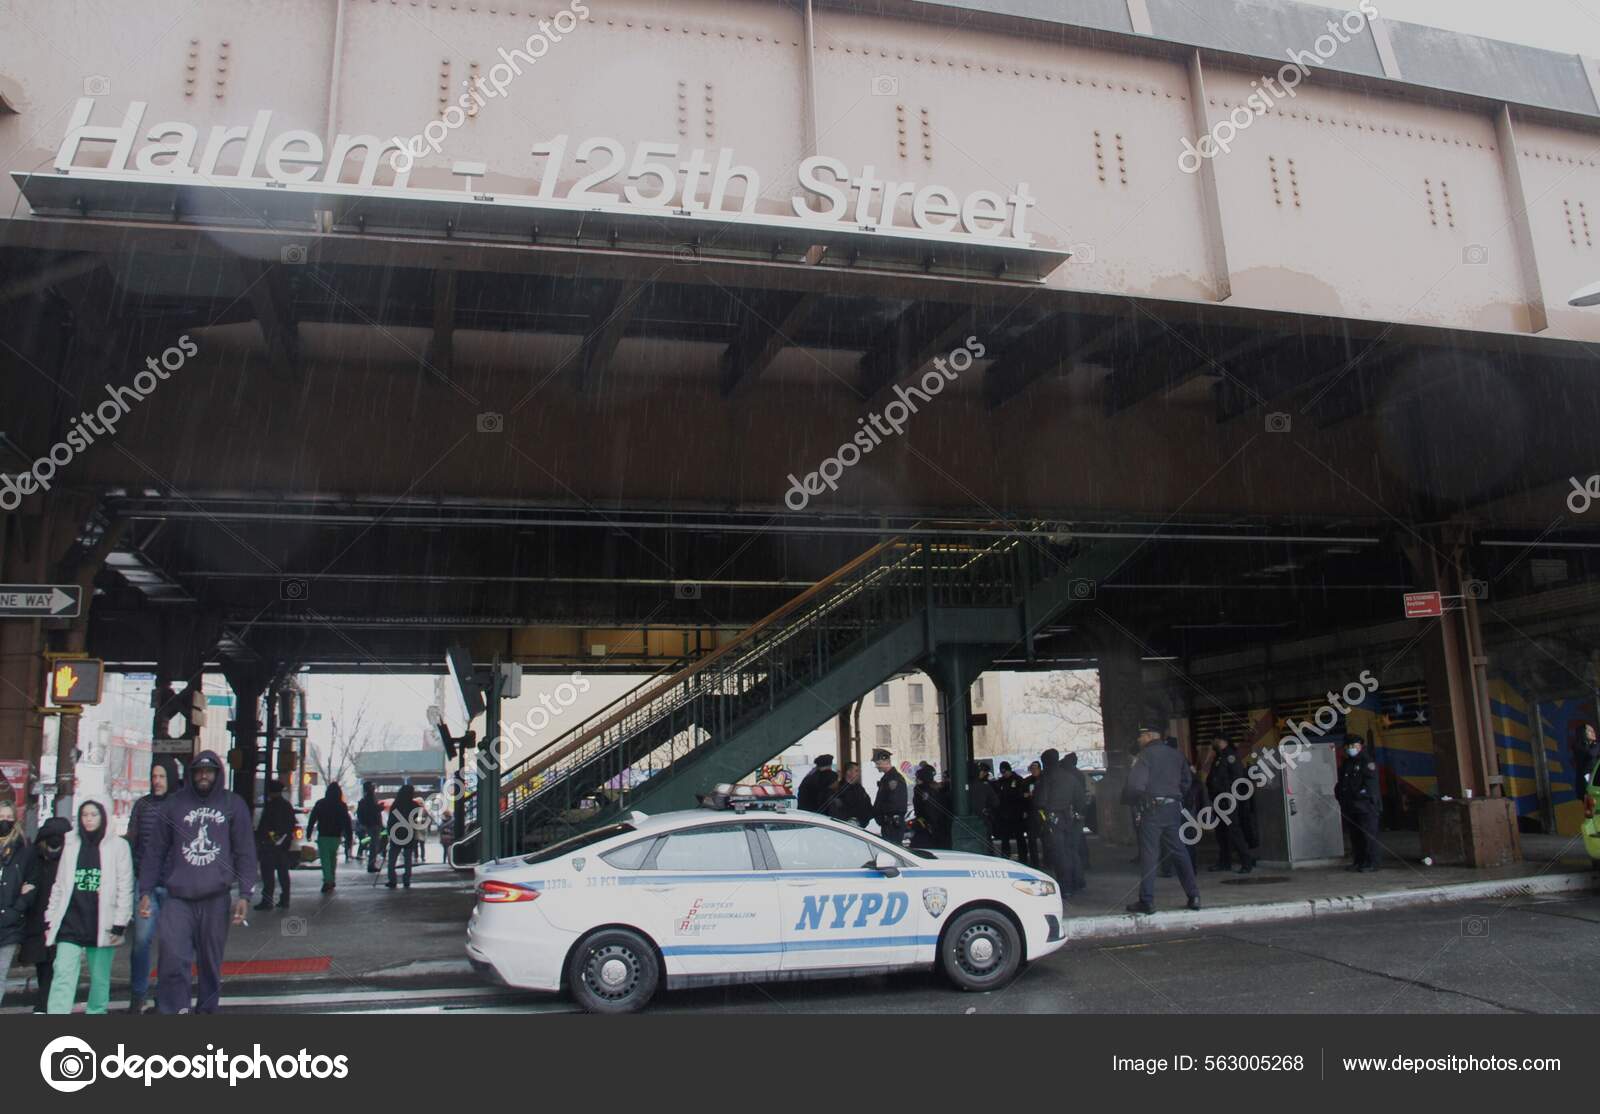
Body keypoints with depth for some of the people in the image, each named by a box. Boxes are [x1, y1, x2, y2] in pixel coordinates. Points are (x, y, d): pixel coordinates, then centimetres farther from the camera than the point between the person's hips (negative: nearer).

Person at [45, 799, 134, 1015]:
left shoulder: (117, 845, 1)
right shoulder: (70, 844, 11)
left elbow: (125, 888, -2)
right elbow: (59, 885, 13)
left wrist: (120, 924, -7)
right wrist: (50, 920, 8)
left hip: (102, 924, -2)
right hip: (71, 922, 2)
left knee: (100, 978, 6)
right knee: (63, 974, -9)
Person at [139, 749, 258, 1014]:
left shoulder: (233, 804, 7)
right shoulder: (174, 803, 8)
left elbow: (245, 853, 5)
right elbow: (154, 851, 9)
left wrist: (244, 895, -2)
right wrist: (145, 891, 2)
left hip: (216, 897, 0)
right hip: (178, 896, 0)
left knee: (211, 961, 7)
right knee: (173, 958, -14)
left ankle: (207, 1008, 21)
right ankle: (174, 1009, -3)